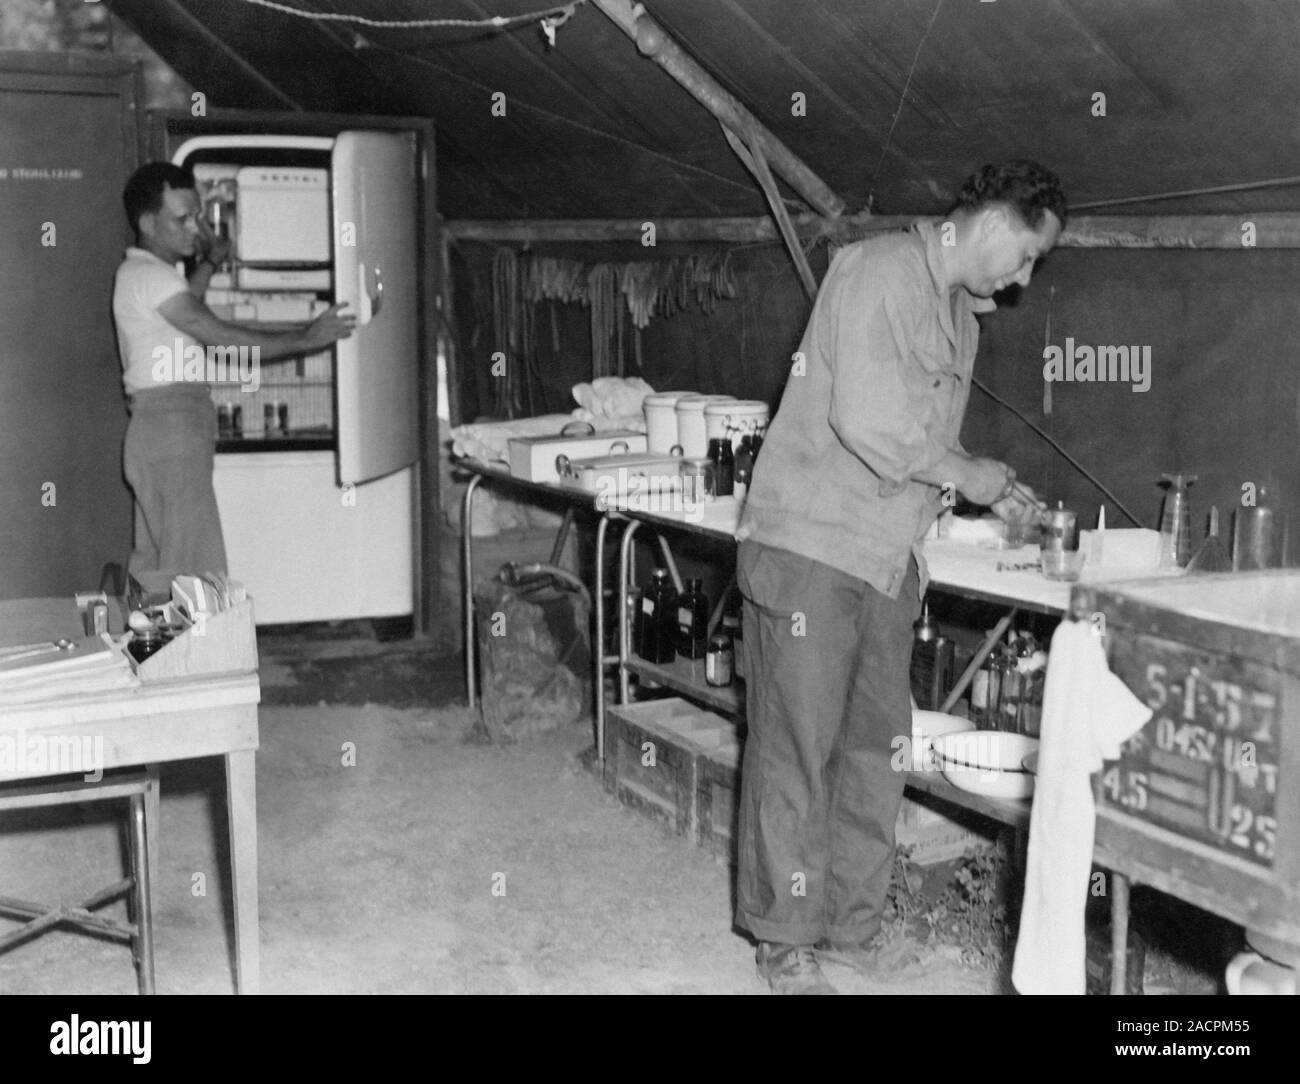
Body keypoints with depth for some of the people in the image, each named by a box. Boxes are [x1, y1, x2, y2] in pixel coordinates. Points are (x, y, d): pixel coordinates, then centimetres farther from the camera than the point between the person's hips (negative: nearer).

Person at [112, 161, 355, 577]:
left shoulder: (140, 273, 19)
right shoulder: (149, 275, -12)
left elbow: (182, 314, 40)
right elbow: (224, 340, -18)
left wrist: (208, 263, 30)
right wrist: (306, 337, -12)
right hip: (172, 429, -10)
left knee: (153, 565, 11)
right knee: (195, 569, -14)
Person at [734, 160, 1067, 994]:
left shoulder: (961, 311, 16)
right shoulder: (882, 271, -13)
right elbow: (867, 422, -22)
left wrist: (991, 492, 7)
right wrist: (965, 474, -11)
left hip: (888, 560, 9)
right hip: (811, 548, -9)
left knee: (875, 751, 10)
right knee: (797, 751, 0)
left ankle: (851, 932, 22)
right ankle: (786, 942, 11)